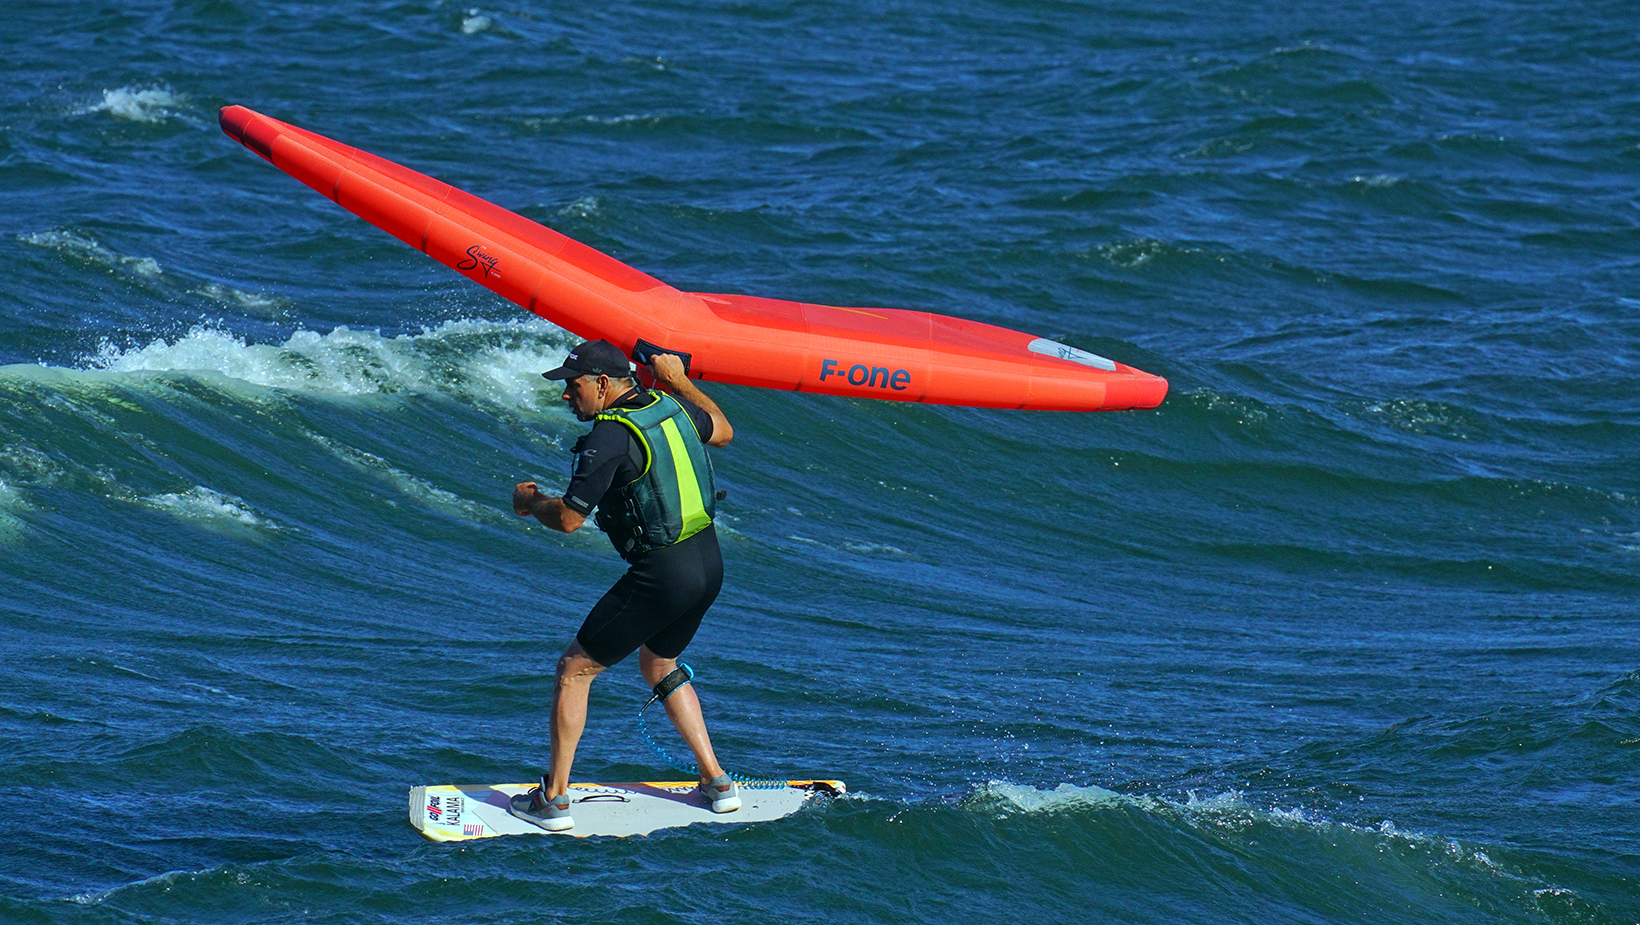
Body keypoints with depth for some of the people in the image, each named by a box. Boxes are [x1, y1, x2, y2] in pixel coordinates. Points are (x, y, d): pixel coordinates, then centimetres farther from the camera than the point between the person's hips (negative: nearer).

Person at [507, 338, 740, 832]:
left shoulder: (611, 437, -19)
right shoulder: (669, 405, 5)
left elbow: (569, 517, -17)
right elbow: (721, 432, 26)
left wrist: (529, 501, 4)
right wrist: (679, 381, 33)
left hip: (662, 576, -8)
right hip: (709, 565, 8)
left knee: (575, 669, 6)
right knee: (659, 663, 30)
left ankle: (553, 800, 9)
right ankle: (717, 782, 27)